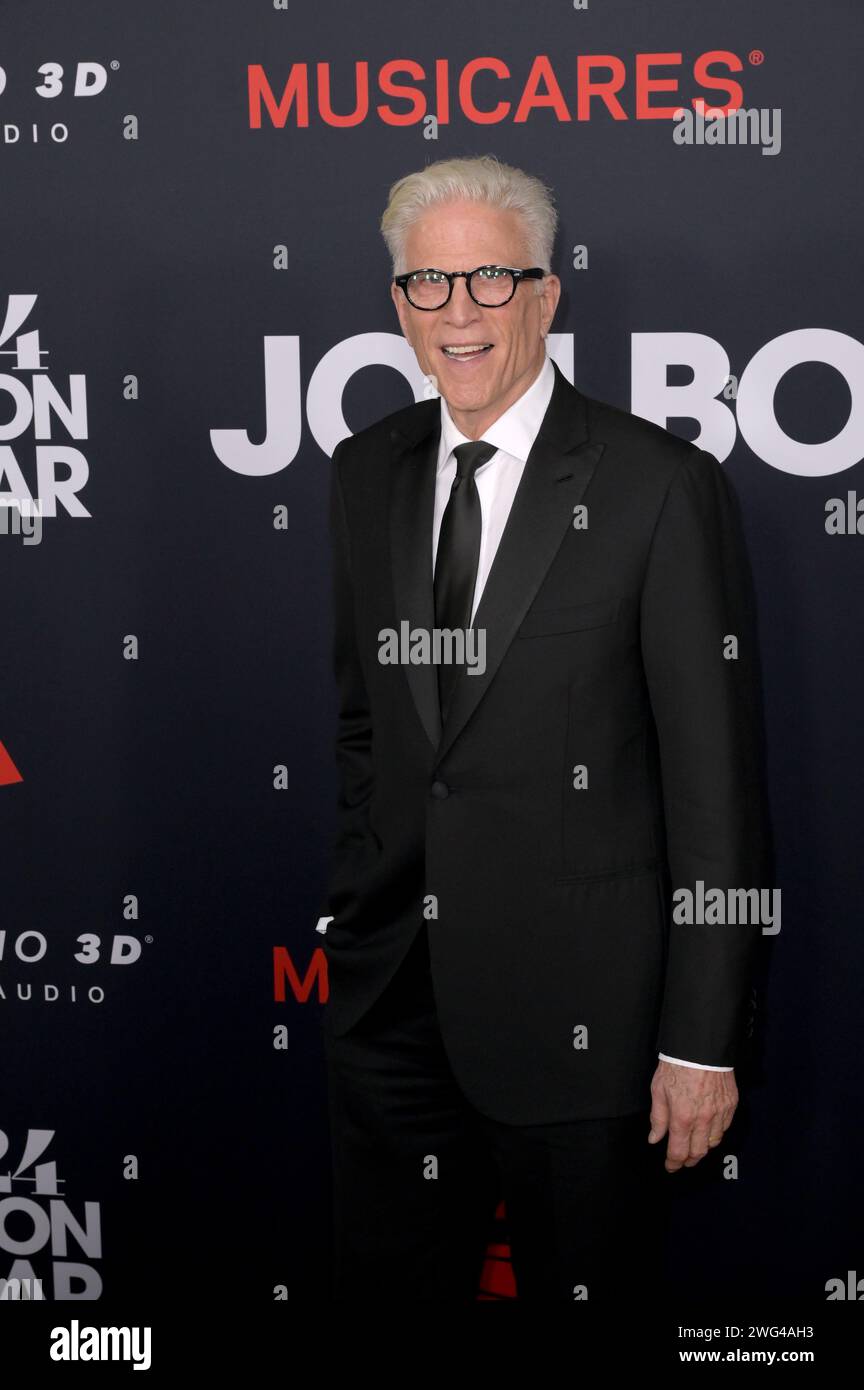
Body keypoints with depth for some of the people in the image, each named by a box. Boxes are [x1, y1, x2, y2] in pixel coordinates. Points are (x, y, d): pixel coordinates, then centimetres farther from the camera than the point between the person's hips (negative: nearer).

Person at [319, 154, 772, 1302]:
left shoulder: (661, 488, -10)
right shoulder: (365, 476, 7)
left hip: (580, 1018, -5)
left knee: (586, 1291, 10)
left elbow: (716, 784, -11)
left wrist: (703, 1039, -11)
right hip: (391, 1000, 5)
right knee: (386, 1289, 15)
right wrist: (361, 912, 11)